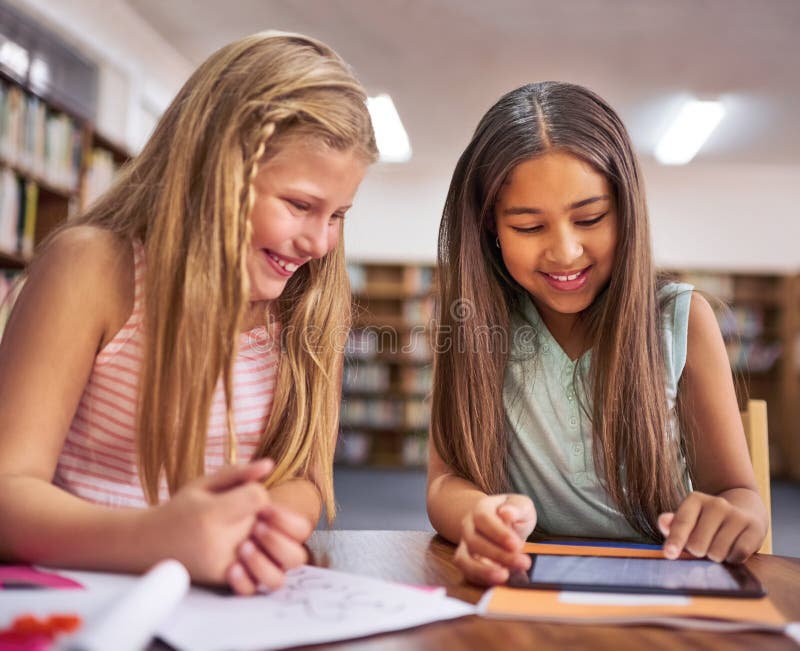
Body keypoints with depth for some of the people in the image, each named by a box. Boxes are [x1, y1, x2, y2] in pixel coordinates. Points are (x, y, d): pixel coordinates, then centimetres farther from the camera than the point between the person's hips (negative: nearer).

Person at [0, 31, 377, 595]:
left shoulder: (311, 297, 2)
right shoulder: (93, 267, -10)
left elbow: (304, 476, -2)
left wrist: (265, 530, -26)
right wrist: (154, 537, -35)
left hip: (227, 609, 4)